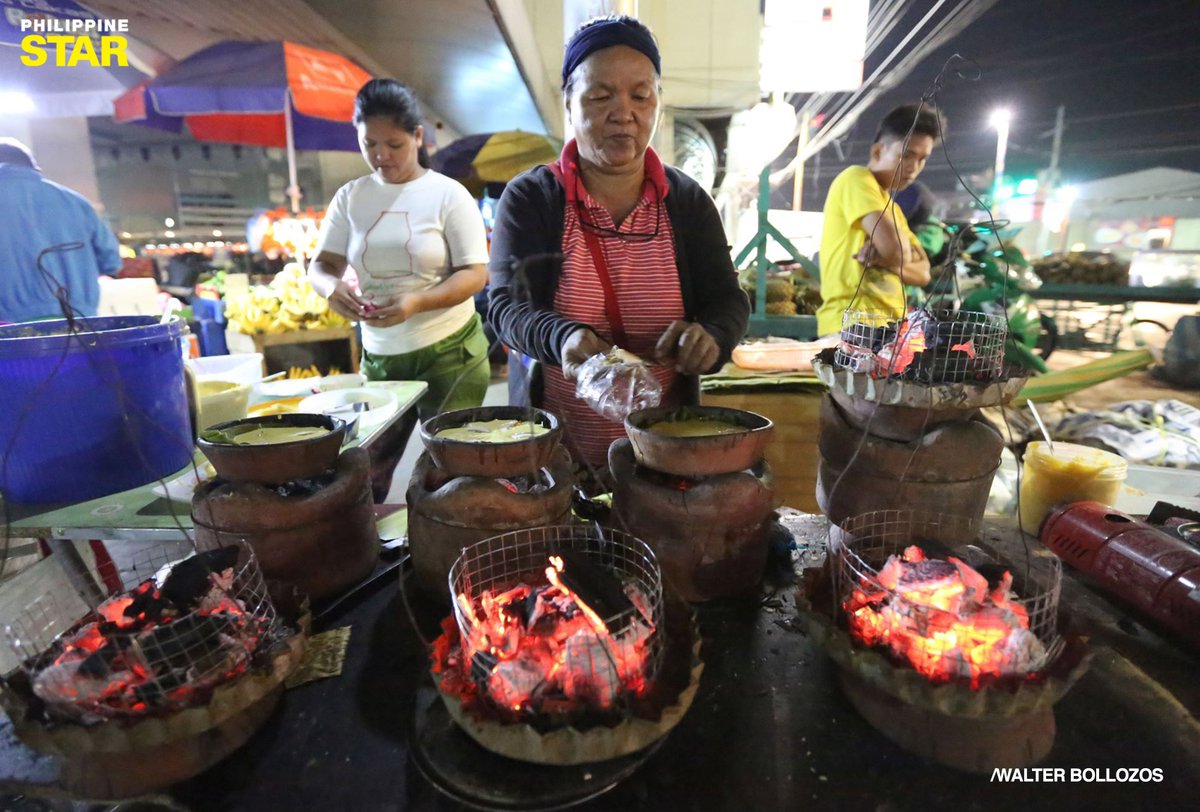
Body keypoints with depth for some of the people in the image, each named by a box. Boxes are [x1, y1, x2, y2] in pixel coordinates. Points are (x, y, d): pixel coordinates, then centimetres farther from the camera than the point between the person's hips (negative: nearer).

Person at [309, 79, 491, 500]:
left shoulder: (448, 194, -5)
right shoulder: (349, 197, 6)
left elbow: (475, 273, -9)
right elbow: (321, 265, 5)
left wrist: (417, 301, -26)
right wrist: (331, 286, -20)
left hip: (449, 351, -3)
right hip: (379, 355, 4)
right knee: (366, 469, 7)